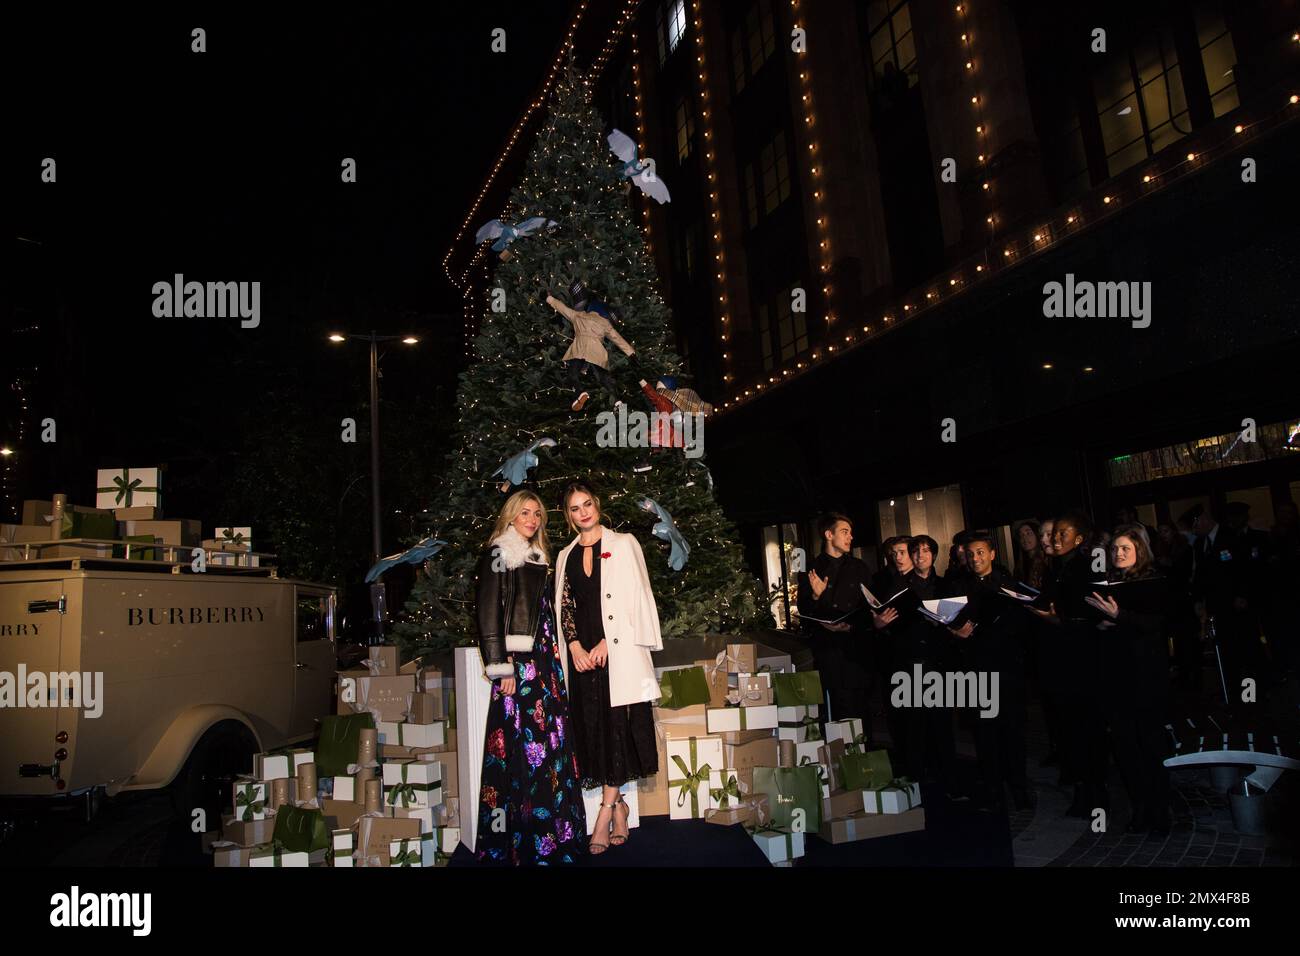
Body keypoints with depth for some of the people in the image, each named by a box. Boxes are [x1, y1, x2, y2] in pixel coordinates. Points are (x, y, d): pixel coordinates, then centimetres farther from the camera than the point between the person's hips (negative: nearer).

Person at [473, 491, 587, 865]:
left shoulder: (539, 556, 18)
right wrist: (500, 665, -15)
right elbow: (487, 610, -10)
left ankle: (554, 833, 17)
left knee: (550, 742, 8)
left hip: (544, 657, 7)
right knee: (521, 746, -6)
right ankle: (520, 842, 4)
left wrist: (555, 659, 14)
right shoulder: (498, 553, -3)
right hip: (517, 660, -7)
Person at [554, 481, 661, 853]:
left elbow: (636, 598, -3)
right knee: (593, 724, 2)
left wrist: (607, 641, -11)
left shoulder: (624, 544, 4)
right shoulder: (566, 557, 16)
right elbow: (564, 607, 12)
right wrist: (575, 646, -5)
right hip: (583, 654, 4)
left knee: (616, 723, -7)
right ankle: (619, 806, 13)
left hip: (620, 650, -4)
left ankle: (606, 809, 1)